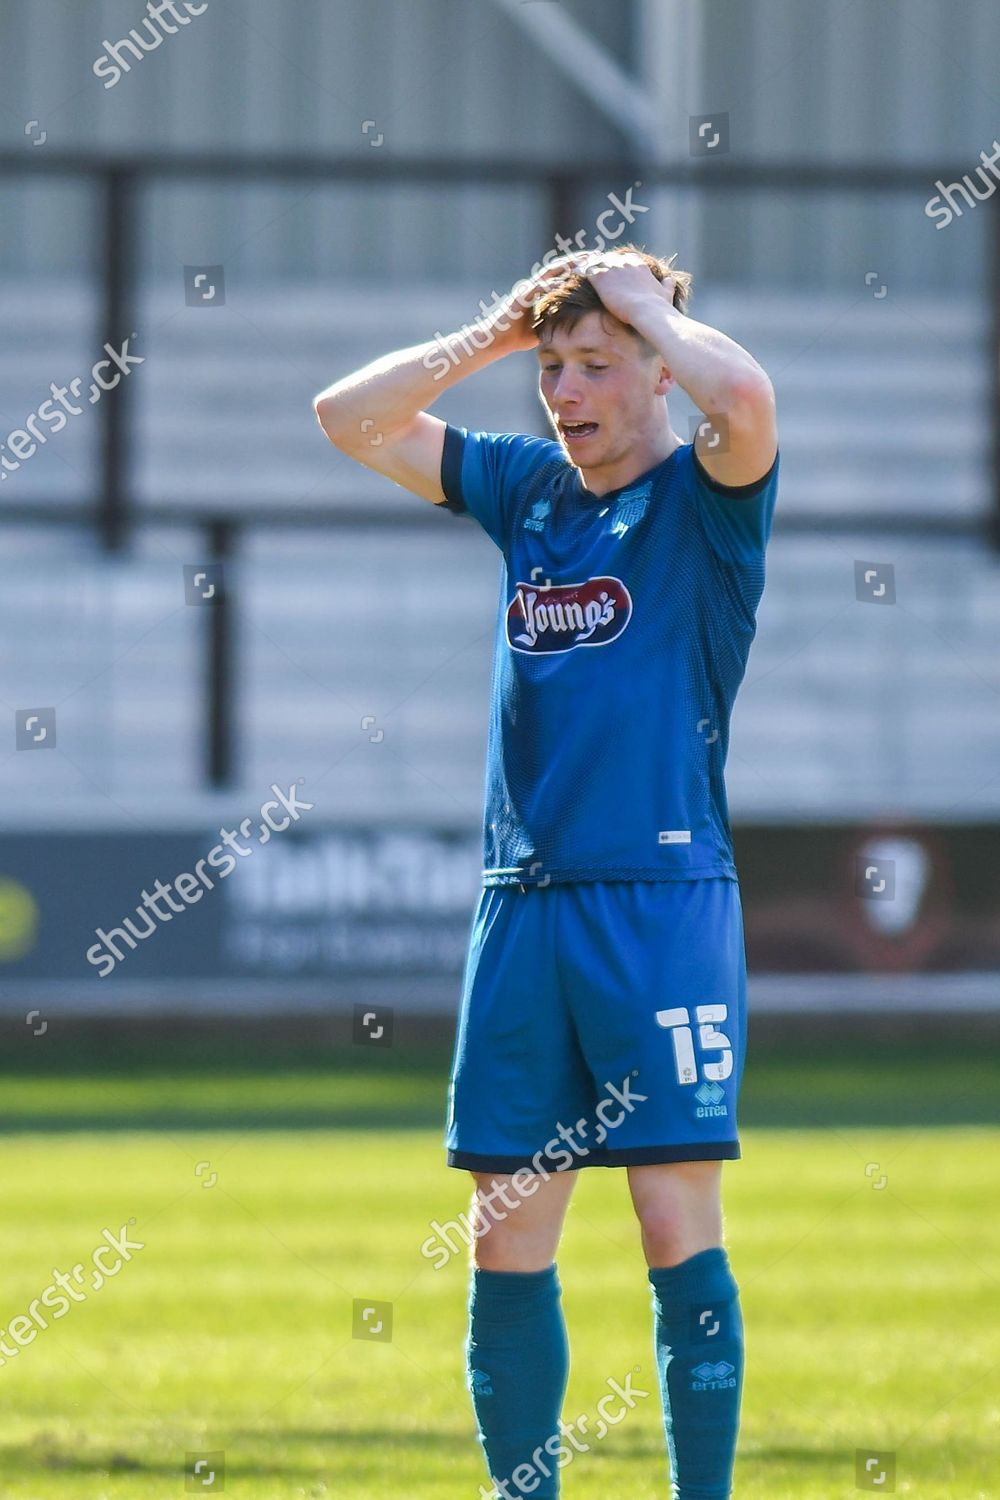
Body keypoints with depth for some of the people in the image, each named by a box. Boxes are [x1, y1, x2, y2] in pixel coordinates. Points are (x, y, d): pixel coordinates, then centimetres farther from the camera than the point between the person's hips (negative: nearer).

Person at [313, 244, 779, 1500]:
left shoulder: (703, 497, -2)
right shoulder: (527, 488, 14)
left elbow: (743, 396, -24)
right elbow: (348, 418, 17)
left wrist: (643, 302, -7)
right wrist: (494, 334, 8)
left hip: (664, 894, -5)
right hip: (520, 903, 6)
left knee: (678, 1226, -7)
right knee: (506, 1234, 5)